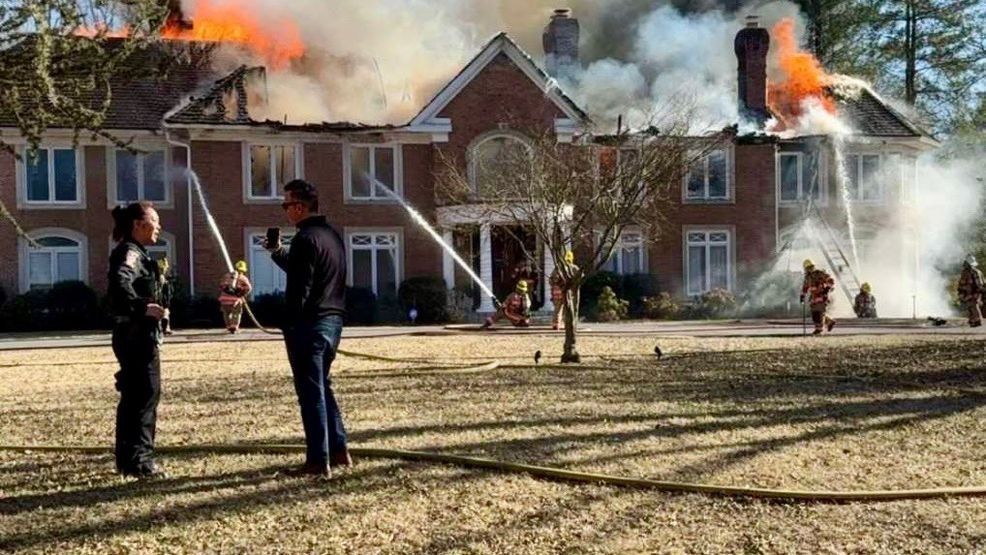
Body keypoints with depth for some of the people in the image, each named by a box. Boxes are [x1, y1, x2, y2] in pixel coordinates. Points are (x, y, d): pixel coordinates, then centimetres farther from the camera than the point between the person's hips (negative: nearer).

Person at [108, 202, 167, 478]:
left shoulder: (135, 253, 18)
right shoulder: (130, 253, -14)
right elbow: (120, 282, -33)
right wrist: (143, 307, -36)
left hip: (138, 335, 11)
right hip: (137, 334, -11)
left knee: (134, 395, 14)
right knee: (146, 393, -9)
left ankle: (128, 458, 21)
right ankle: (138, 459, -7)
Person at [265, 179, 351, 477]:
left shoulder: (306, 239, -15)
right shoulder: (332, 235, 15)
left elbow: (299, 288, -19)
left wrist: (290, 327, -15)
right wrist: (277, 252, 27)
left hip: (309, 323, -9)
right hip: (333, 320, 9)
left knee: (311, 392, -4)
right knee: (323, 386, 19)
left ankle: (318, 461, -1)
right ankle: (339, 450, 21)